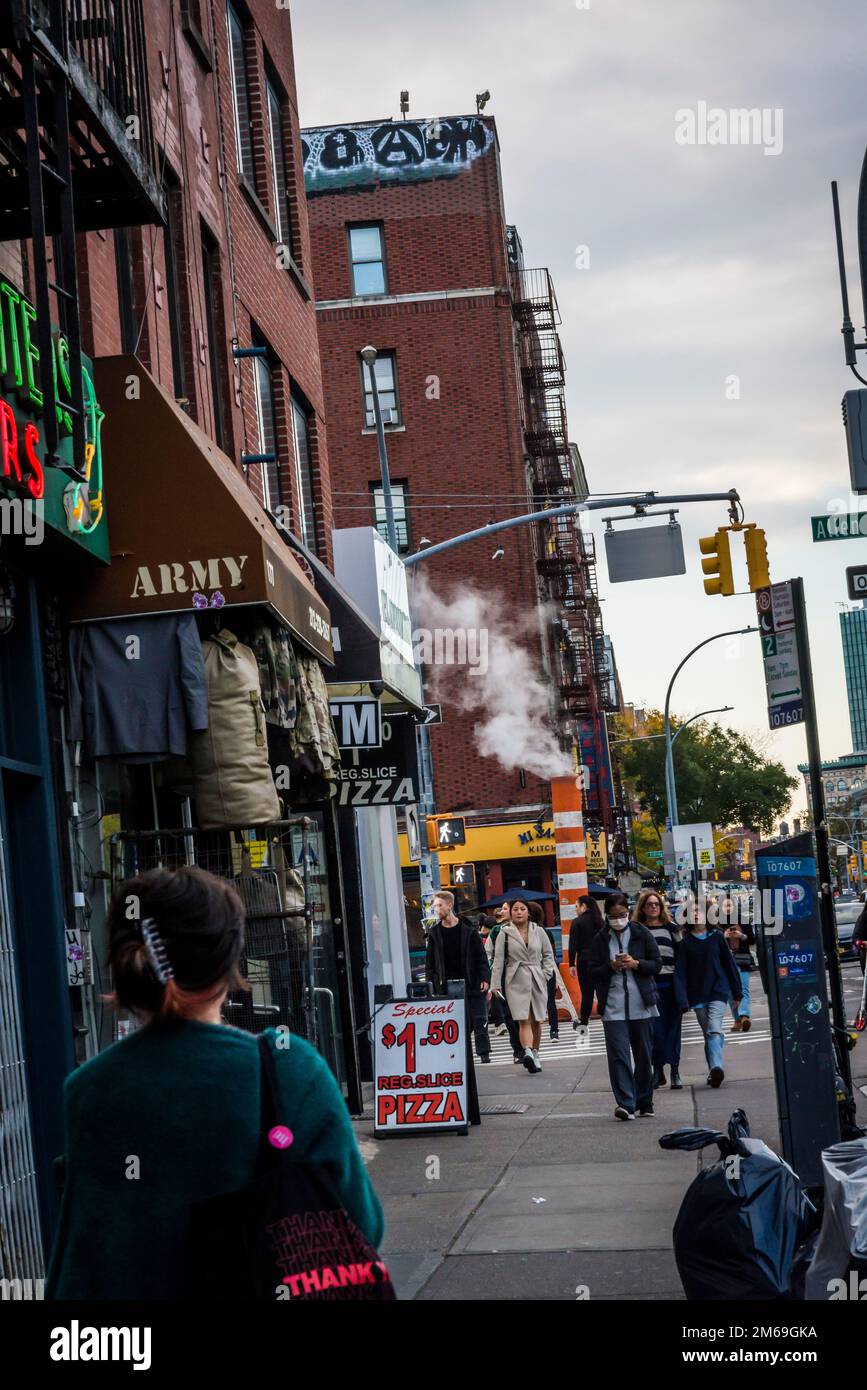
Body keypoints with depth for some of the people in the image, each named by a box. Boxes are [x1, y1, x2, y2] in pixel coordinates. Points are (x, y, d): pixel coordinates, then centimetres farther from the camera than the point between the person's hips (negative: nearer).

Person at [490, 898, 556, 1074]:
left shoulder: (538, 931, 8)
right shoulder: (505, 934, 2)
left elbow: (548, 954, 15)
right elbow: (498, 960, 0)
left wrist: (546, 973, 2)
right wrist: (495, 985, -5)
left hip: (537, 980, 3)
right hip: (516, 982, -3)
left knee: (536, 1020, 8)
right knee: (523, 1020, -16)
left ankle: (535, 1054, 21)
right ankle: (527, 1053, -31)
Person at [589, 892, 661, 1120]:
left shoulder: (641, 934, 5)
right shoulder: (600, 939, 6)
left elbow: (656, 964, 3)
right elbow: (593, 971, 4)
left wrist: (636, 964, -14)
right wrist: (611, 967, -14)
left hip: (641, 1005, 1)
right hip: (613, 1006, 0)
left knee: (644, 1056, 8)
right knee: (618, 1055, -10)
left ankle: (644, 1102, 21)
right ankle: (625, 1104, -14)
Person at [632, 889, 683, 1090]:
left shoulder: (671, 928, 10)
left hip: (670, 985, 1)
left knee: (673, 1027, 2)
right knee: (655, 1029, -5)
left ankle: (675, 1071, 8)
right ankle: (658, 1070, 6)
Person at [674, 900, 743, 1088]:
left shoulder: (716, 937, 2)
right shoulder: (686, 942, 2)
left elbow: (729, 963, 8)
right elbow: (680, 972, -2)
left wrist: (737, 992, 10)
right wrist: (682, 1000, -11)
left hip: (718, 991, -2)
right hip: (697, 995, 2)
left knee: (715, 1030, -17)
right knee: (708, 1033, 6)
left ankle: (716, 1067, -31)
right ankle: (714, 1072, 12)